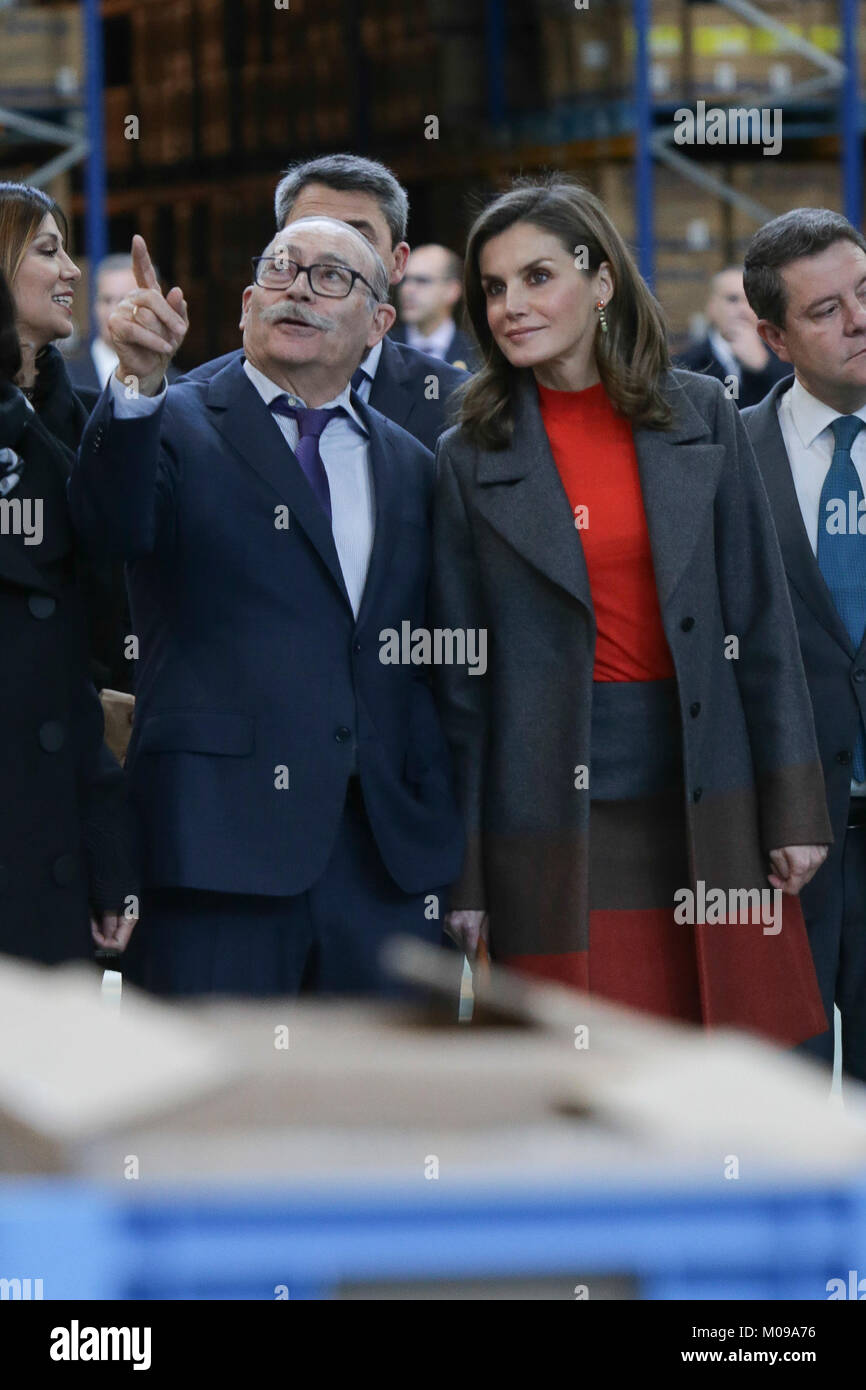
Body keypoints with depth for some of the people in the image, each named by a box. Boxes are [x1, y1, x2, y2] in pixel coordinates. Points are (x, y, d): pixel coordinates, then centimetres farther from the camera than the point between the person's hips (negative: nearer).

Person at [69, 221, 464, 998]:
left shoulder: (410, 467, 18)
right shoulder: (177, 429, 5)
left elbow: (431, 673, 17)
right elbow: (115, 526, -18)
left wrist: (453, 854, 11)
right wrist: (138, 385, -35)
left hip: (387, 863, 4)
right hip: (221, 841, -4)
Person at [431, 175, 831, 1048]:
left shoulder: (700, 418, 6)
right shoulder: (472, 460, 3)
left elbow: (760, 618, 6)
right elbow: (460, 681, 4)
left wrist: (793, 808, 0)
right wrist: (464, 876, 0)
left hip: (705, 802, 1)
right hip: (554, 806, -1)